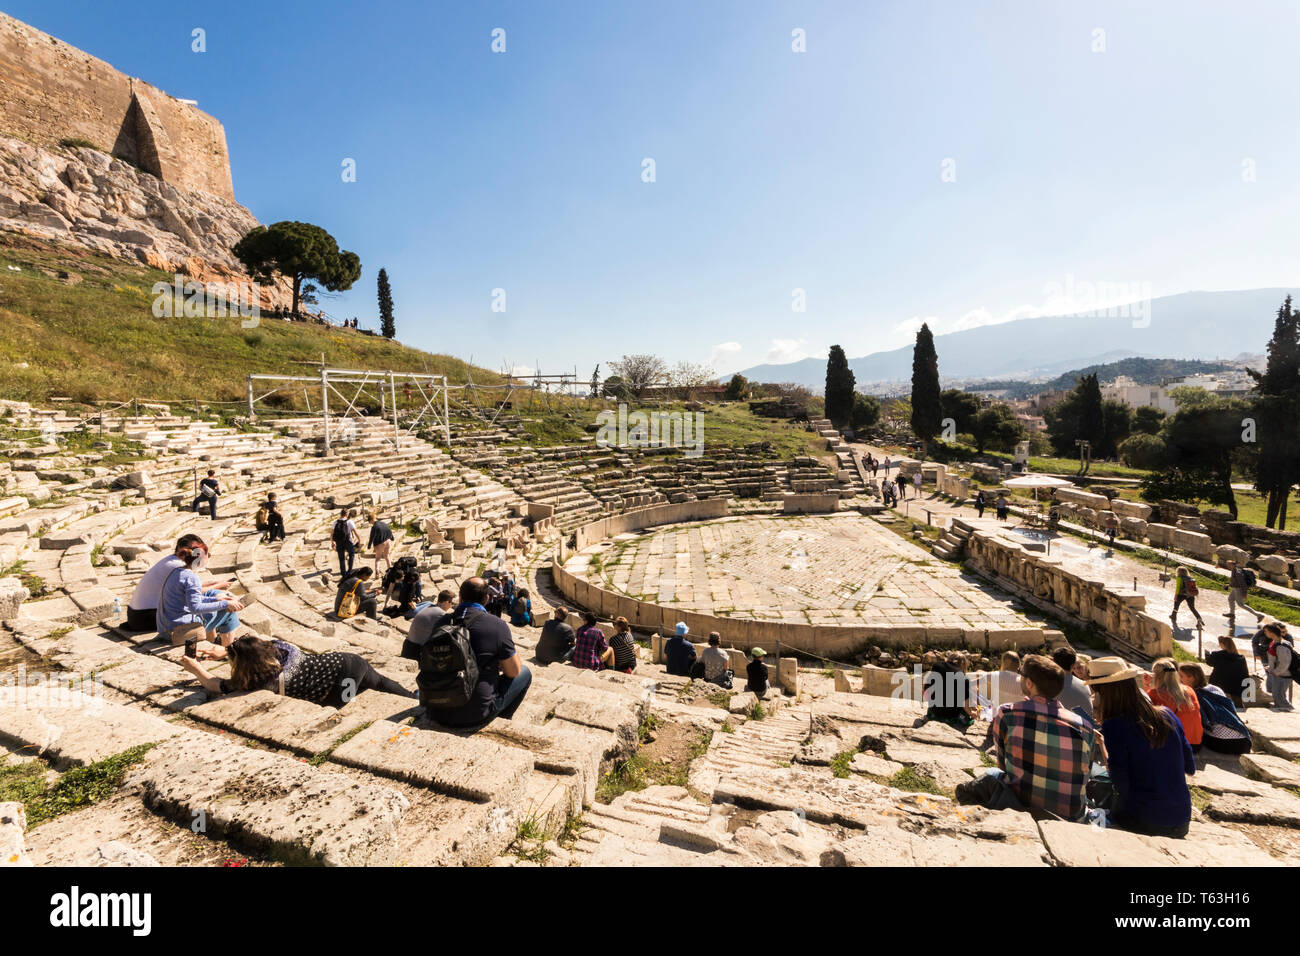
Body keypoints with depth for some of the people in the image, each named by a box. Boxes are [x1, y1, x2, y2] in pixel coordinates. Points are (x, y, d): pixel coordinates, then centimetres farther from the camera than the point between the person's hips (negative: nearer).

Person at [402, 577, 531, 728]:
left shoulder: (439, 622, 0)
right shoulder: (498, 626, -14)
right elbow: (514, 672, -4)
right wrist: (509, 645, 15)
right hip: (475, 716, -5)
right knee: (524, 672, 14)